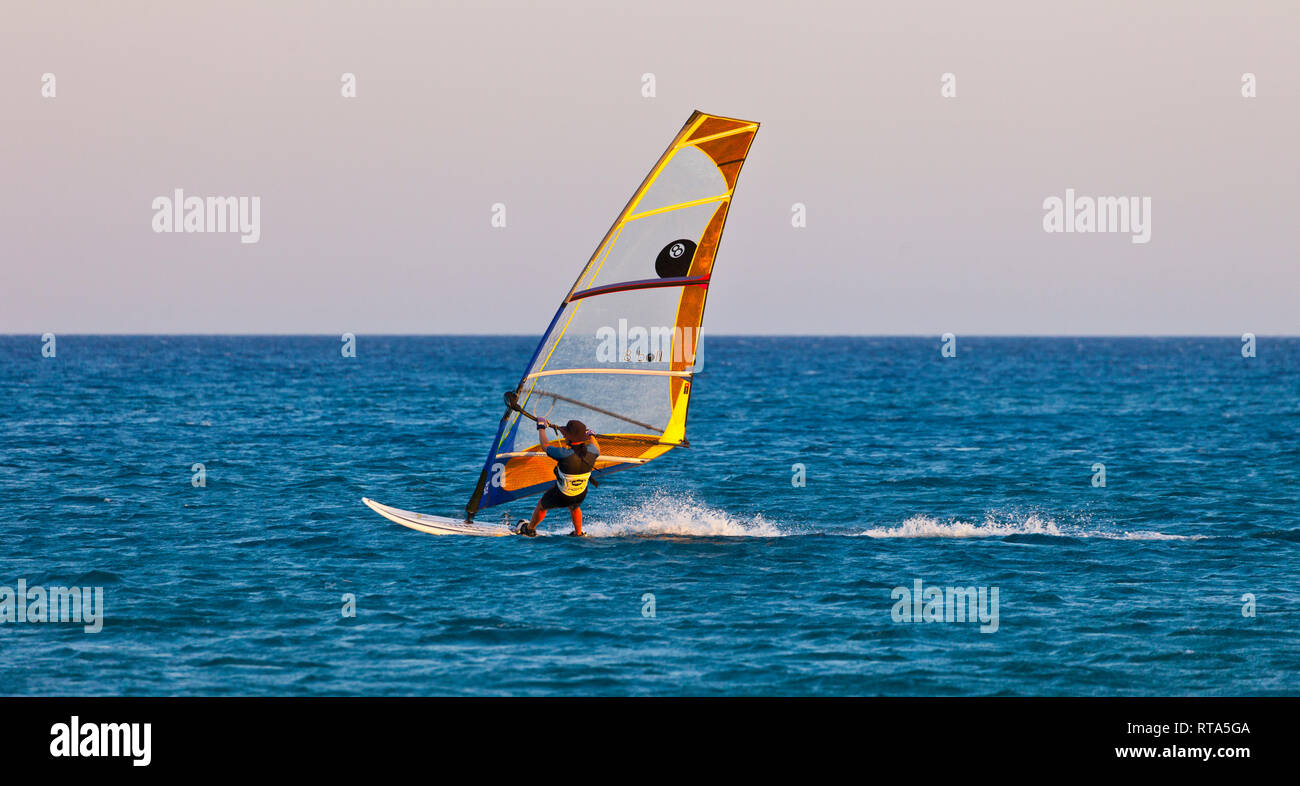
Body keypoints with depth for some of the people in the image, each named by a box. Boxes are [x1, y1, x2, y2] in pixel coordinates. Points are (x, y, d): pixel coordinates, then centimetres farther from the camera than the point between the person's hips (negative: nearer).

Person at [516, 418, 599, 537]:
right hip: (581, 496, 3)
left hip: (560, 497, -3)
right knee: (574, 507, 38)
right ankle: (578, 533, 52)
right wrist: (591, 435, 25)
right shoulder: (591, 451, -23)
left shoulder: (565, 454, -36)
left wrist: (541, 427, 1)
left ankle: (530, 529, 49)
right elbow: (597, 449, 5)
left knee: (541, 505, 27)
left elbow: (545, 445, -17)